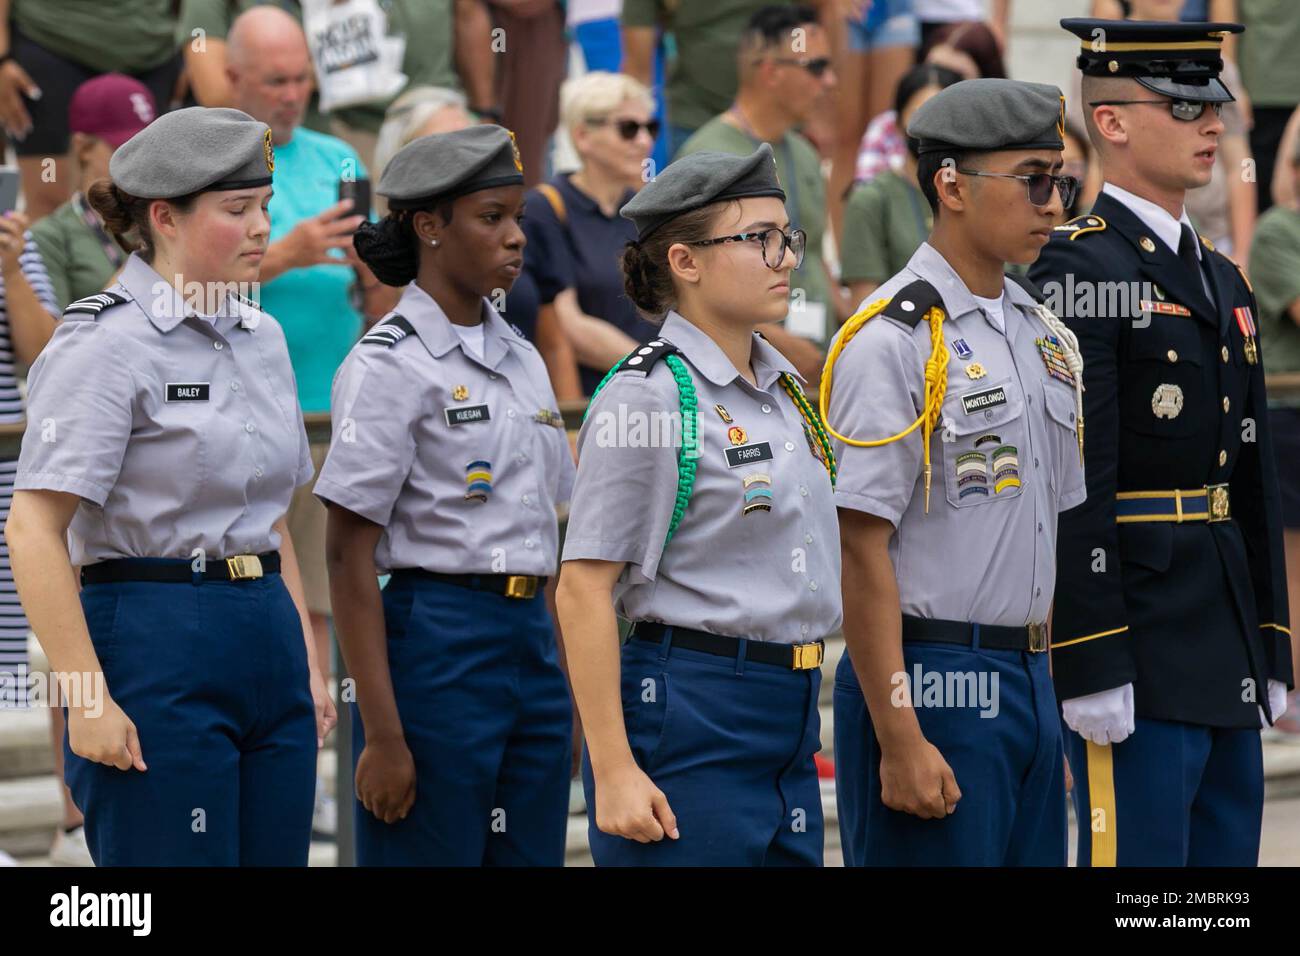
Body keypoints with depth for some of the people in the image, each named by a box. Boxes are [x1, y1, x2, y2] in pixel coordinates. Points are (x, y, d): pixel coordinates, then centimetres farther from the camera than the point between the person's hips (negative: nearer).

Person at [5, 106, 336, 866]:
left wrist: (309, 660, 16)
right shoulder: (108, 343, -9)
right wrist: (88, 697, -18)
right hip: (156, 647, -8)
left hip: (268, 647, 8)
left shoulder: (262, 338, 14)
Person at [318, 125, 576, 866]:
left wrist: (572, 690, 15)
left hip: (532, 645, 7)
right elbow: (349, 558, -10)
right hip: (436, 647, -7)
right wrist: (382, 735, -16)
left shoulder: (520, 359, 14)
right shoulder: (390, 366, -8)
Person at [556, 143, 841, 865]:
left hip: (790, 718, 8)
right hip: (689, 715, -8)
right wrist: (613, 771, -18)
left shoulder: (785, 390, 14)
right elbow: (583, 591, -13)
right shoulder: (647, 398, -10)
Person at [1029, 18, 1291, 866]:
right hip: (1138, 651, -9)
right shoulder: (1080, 272, -10)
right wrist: (1093, 666, -20)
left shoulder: (1222, 280, 17)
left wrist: (1270, 653, 17)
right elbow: (1074, 487, -16)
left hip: (1225, 661, 9)